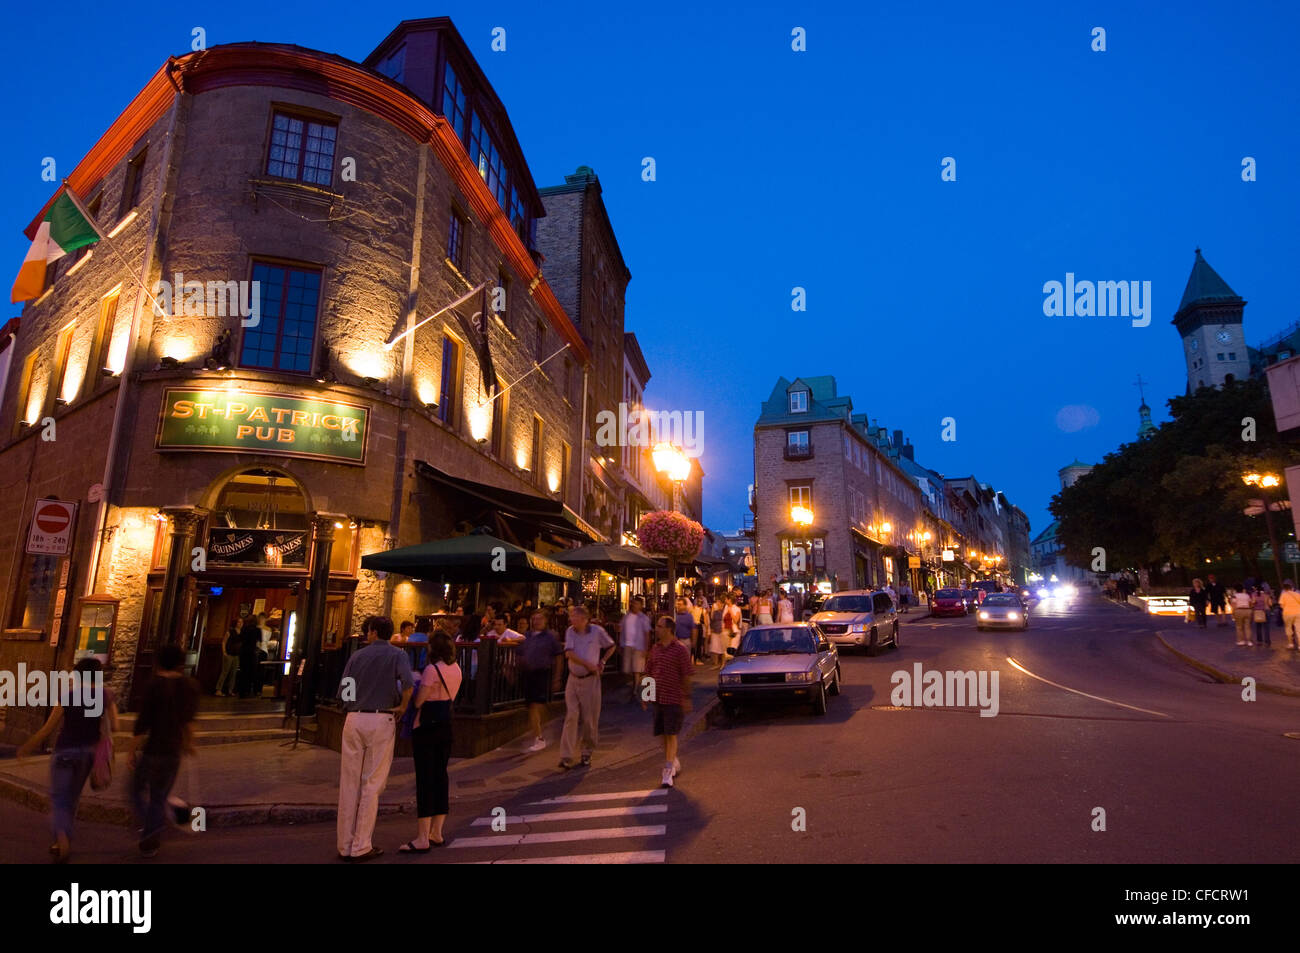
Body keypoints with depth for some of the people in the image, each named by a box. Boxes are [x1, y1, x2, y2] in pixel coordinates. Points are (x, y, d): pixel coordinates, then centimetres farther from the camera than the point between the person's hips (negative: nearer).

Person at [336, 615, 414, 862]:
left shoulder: (357, 655, 9)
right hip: (381, 720, -3)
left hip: (354, 719, 3)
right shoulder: (397, 654, 0)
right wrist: (402, 707, -3)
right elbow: (408, 683, -19)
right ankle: (361, 847, 7)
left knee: (349, 784, 10)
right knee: (372, 785, 4)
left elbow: (343, 691, 7)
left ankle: (345, 845, 16)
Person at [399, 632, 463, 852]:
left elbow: (419, 701, -15)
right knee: (441, 776, 13)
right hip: (446, 726, 8)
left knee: (424, 779, -3)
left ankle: (422, 839, 1)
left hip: (426, 727, -7)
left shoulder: (432, 669, -16)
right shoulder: (456, 670, 7)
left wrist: (415, 687, 5)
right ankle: (436, 833, 21)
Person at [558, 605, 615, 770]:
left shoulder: (597, 631, -5)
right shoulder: (570, 631, -2)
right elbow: (569, 653, -14)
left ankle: (587, 753, 23)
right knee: (571, 716, -4)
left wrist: (602, 662, 0)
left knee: (590, 719, 5)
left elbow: (611, 647, 11)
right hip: (573, 678, 1)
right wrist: (588, 664, -18)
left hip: (590, 679, -1)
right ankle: (566, 757, -2)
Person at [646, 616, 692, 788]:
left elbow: (686, 676, -10)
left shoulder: (680, 649, -10)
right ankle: (674, 762, 31)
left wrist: (687, 698, -12)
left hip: (673, 699, -6)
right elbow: (649, 672, 16)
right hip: (657, 698, 6)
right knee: (663, 734, 13)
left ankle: (668, 771, -1)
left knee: (671, 735, -6)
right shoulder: (655, 648, 9)